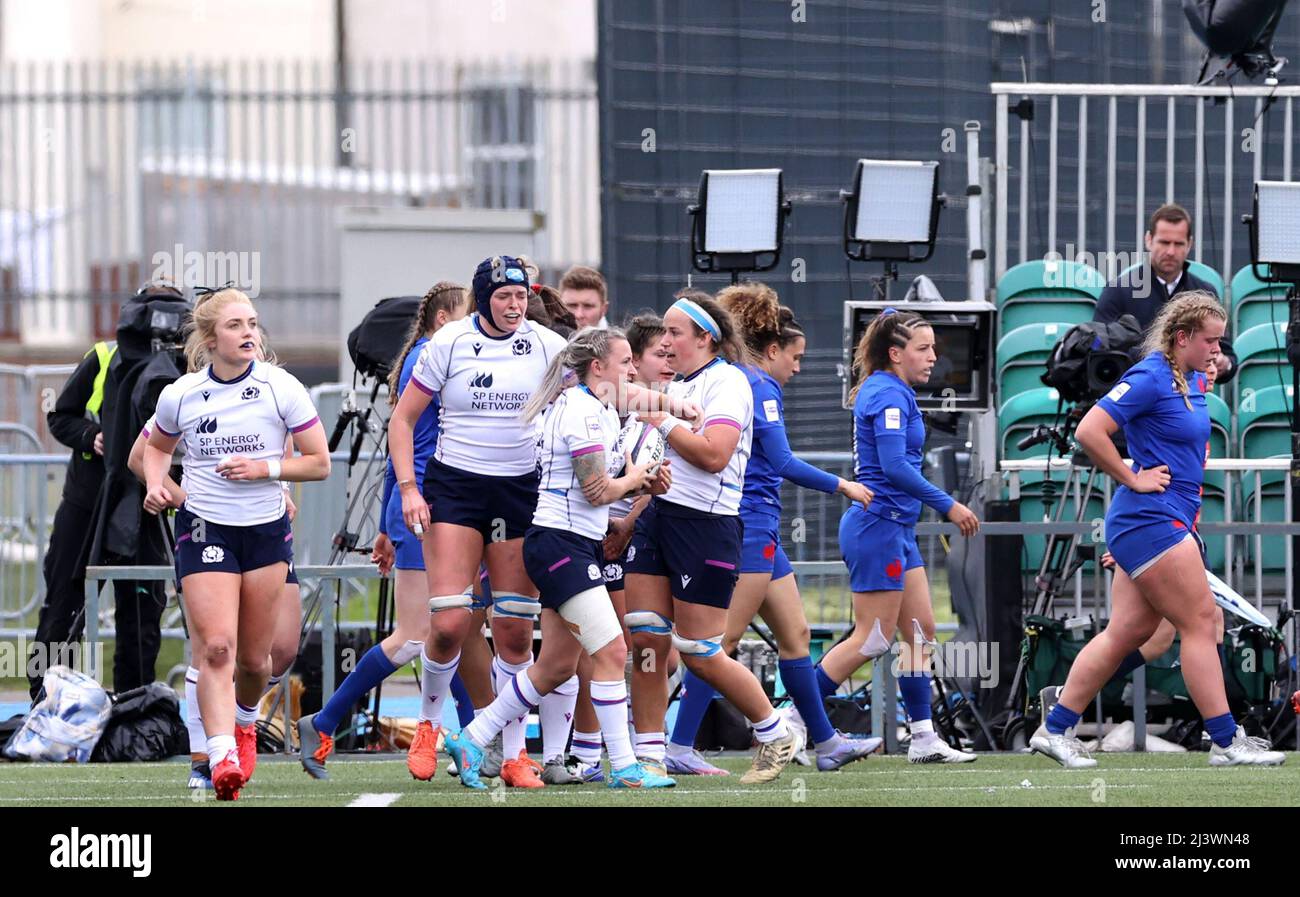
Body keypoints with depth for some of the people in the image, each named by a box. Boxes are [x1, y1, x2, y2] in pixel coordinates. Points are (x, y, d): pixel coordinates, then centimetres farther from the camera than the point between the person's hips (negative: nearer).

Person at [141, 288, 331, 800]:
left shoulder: (281, 388, -5)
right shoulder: (180, 396, -1)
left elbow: (319, 463, -2)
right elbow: (157, 446, 19)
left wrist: (265, 469, -16)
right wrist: (155, 484, -1)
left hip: (266, 529, 1)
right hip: (204, 528, -1)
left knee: (254, 657, 9)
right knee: (215, 645, -17)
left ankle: (244, 720, 42)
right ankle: (221, 757, -26)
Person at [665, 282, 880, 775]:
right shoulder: (761, 387, -12)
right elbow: (782, 462, -17)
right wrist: (842, 486, -8)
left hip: (756, 530, 10)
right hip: (750, 526, -10)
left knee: (794, 633, 13)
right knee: (722, 640, -9)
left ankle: (826, 742, 17)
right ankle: (681, 748, -11)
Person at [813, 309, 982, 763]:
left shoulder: (884, 392, 15)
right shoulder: (890, 395, -15)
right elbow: (894, 466, -24)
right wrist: (949, 505, -20)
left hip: (895, 528, 10)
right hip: (879, 526, -10)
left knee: (921, 631, 9)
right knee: (873, 640, -7)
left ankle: (923, 738, 11)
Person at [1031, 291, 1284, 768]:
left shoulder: (1191, 381, 14)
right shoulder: (1150, 378, -14)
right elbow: (1089, 431, -21)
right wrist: (1133, 478, -15)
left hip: (1170, 522, 10)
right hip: (1150, 520, -10)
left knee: (1127, 632, 9)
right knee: (1200, 622, -7)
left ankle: (1055, 729, 12)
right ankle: (1227, 742, -3)